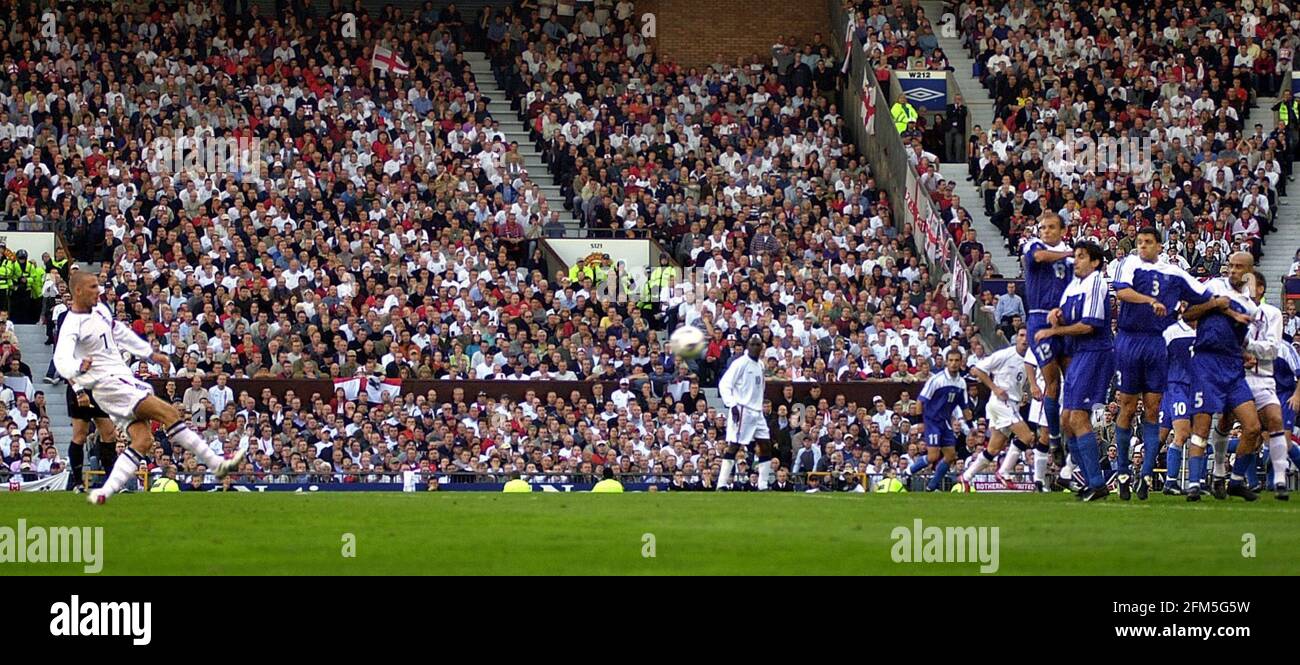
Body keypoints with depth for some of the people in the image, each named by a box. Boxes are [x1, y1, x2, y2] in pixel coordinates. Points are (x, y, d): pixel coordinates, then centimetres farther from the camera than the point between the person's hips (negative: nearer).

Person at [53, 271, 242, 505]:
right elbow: (62, 360, -29)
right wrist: (79, 367, -50)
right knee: (169, 413, -16)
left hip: (124, 379, 9)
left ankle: (104, 492, -8)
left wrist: (151, 354, 29)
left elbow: (121, 333, 27)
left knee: (143, 440, -4)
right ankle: (217, 464, -12)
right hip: (108, 384, -9)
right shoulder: (72, 325, -16)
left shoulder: (100, 310, 11)